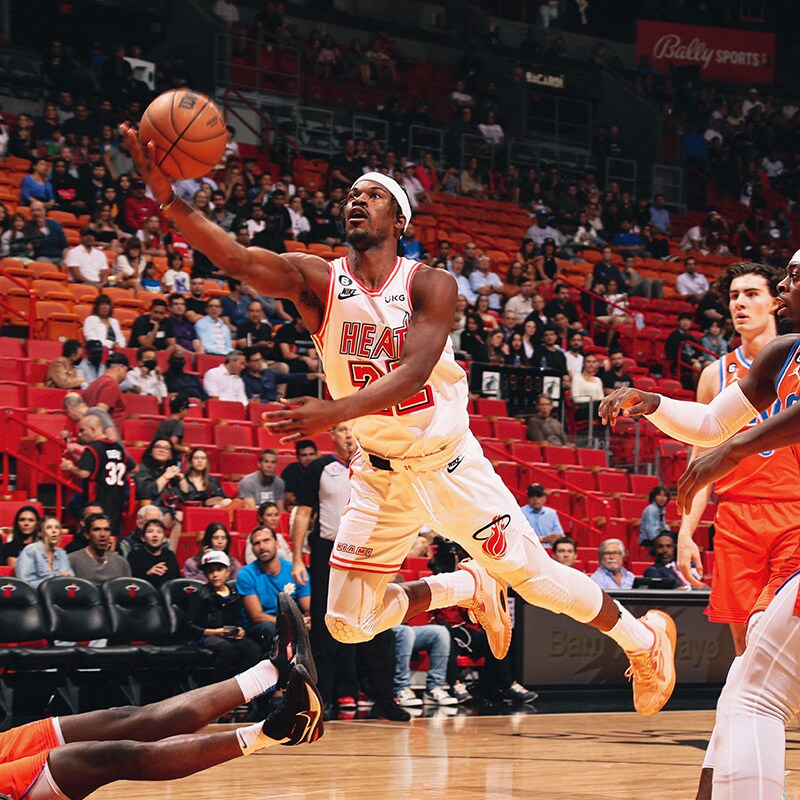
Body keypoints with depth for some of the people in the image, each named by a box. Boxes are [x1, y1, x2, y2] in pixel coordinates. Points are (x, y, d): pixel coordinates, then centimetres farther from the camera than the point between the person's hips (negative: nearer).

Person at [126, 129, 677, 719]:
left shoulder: (431, 286, -14)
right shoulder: (316, 281, -9)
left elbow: (412, 373, -29)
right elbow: (235, 259, -28)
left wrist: (336, 411, -46)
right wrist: (169, 199, -45)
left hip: (451, 462, -3)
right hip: (380, 471, 3)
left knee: (534, 575, 3)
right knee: (350, 624, -1)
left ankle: (642, 640, 30)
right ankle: (470, 588, 26)